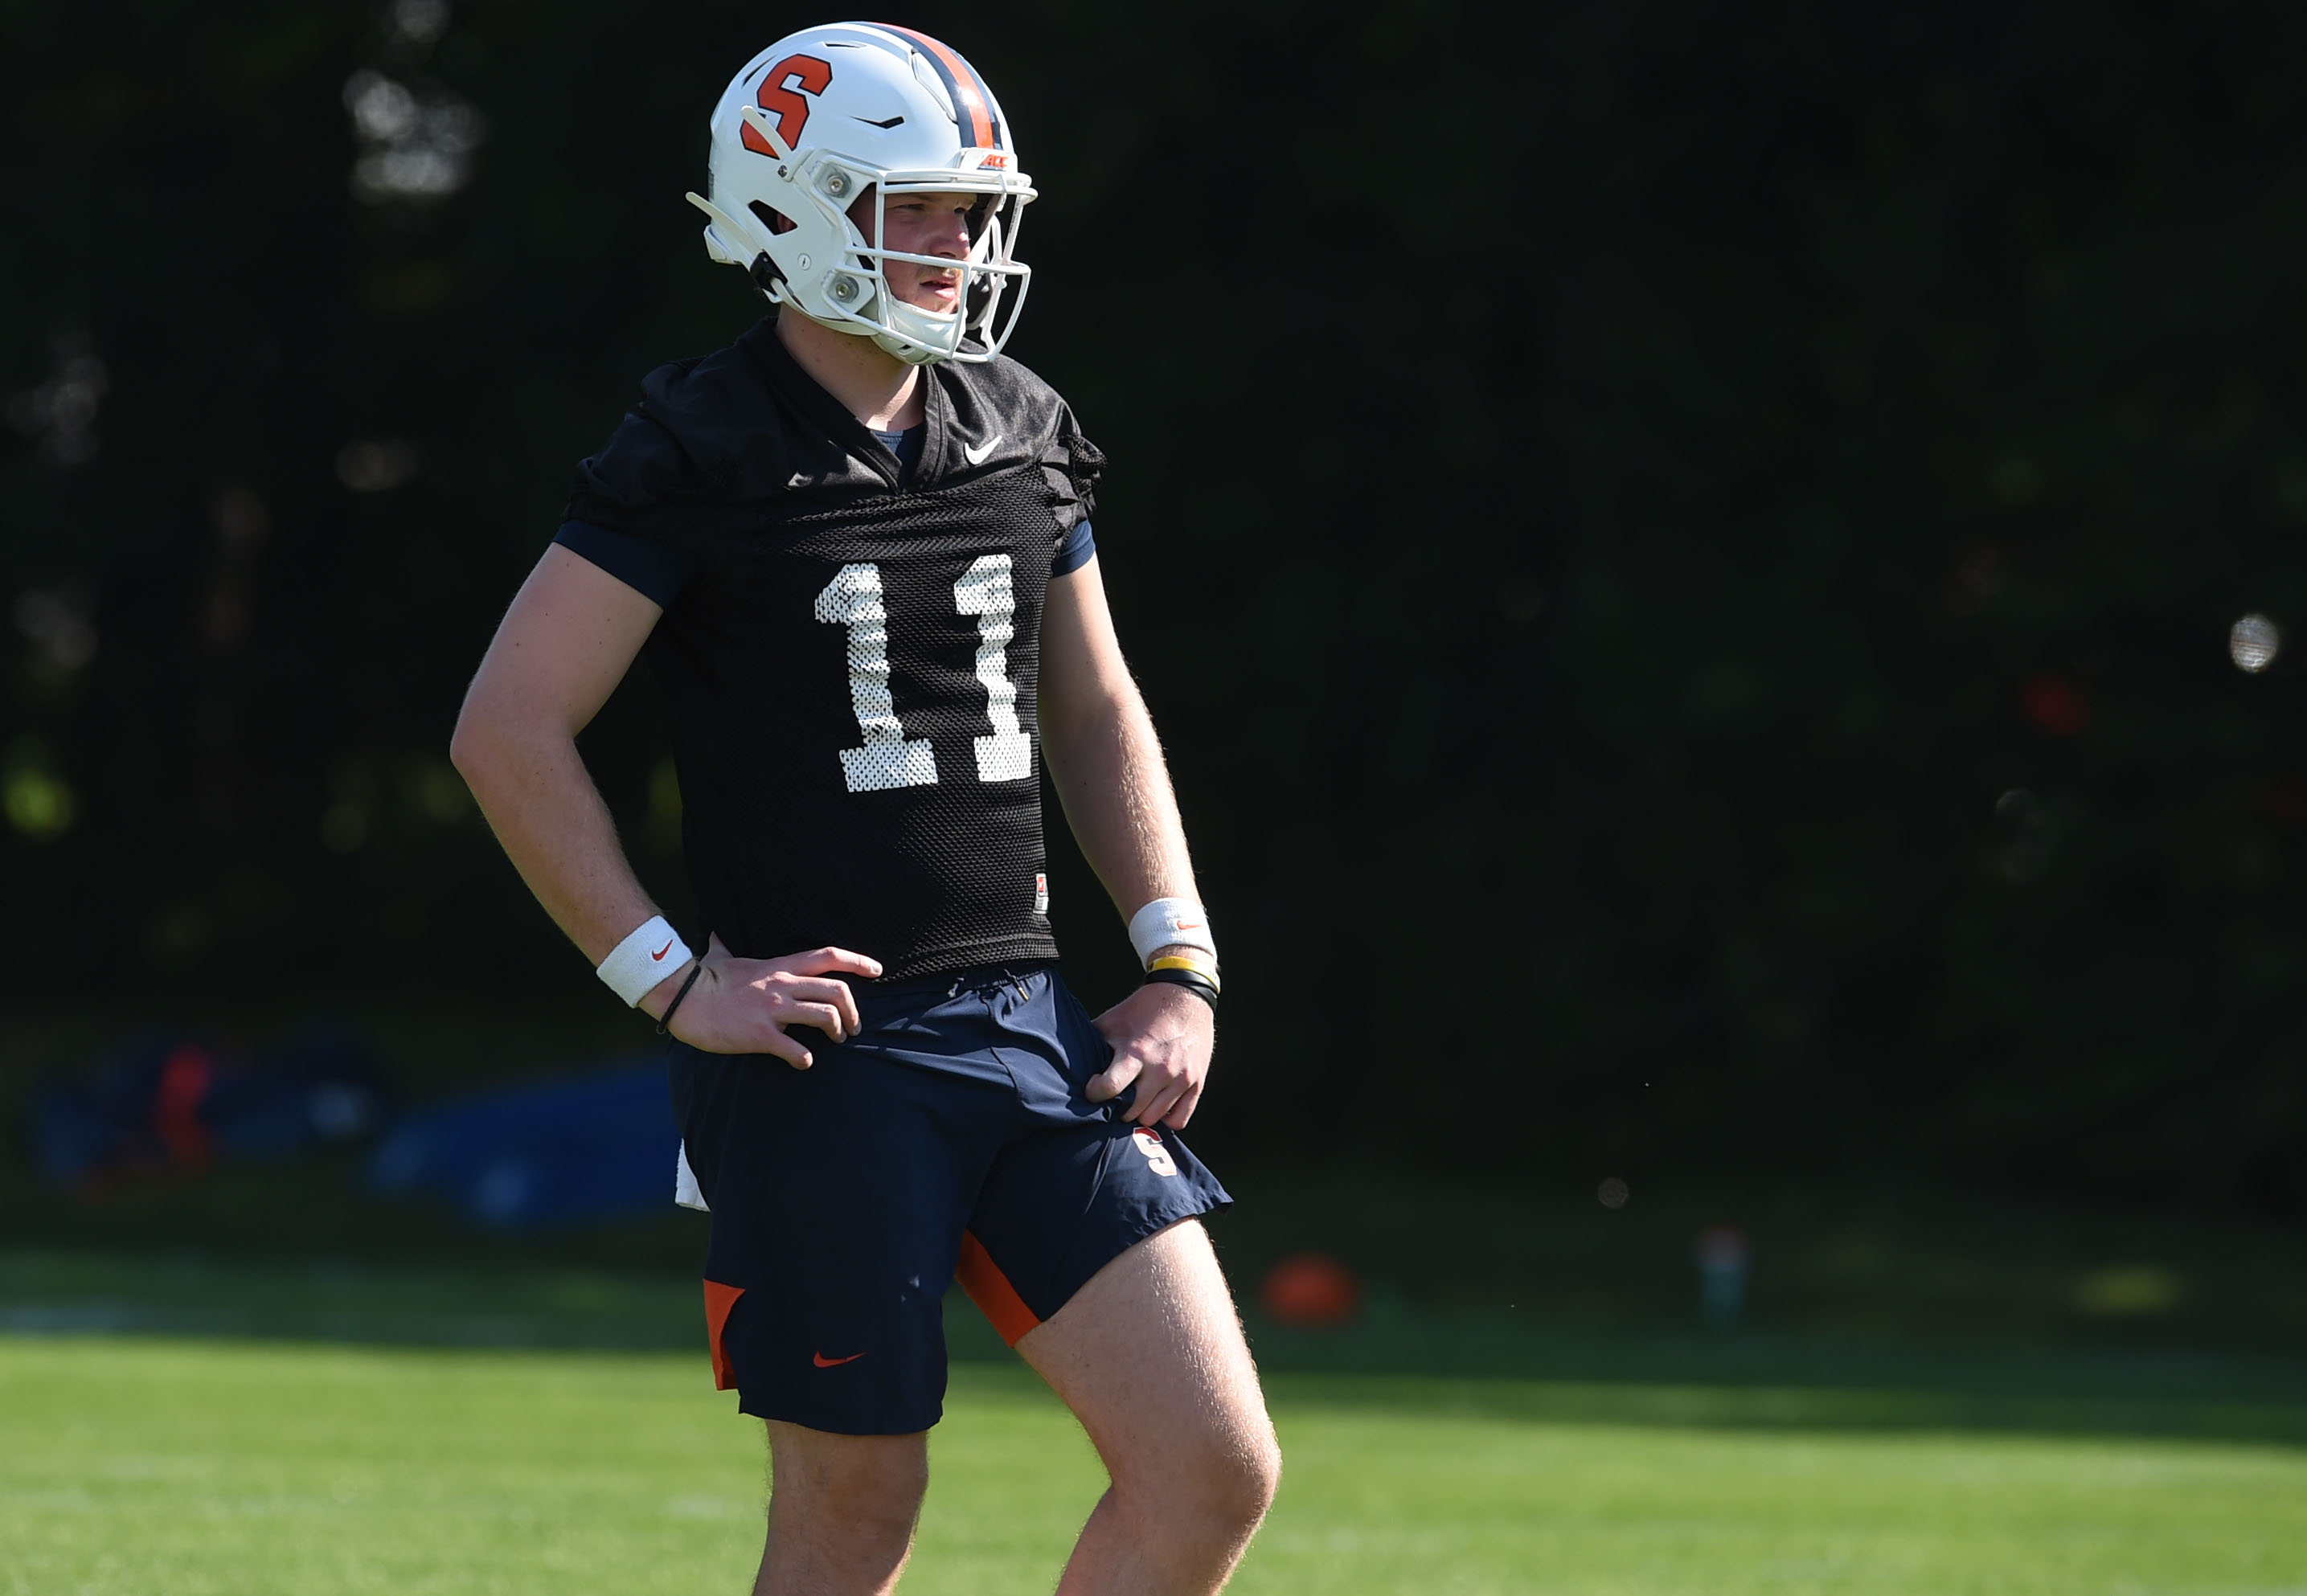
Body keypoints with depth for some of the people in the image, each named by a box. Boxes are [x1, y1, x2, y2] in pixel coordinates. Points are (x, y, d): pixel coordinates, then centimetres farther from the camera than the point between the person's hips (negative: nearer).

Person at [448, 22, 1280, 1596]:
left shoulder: (1020, 431, 10)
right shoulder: (703, 451, -8)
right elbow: (509, 731, -10)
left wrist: (1181, 971, 9)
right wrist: (672, 982, -12)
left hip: (1030, 1030, 6)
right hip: (825, 1051, -6)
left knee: (1215, 1468, -4)